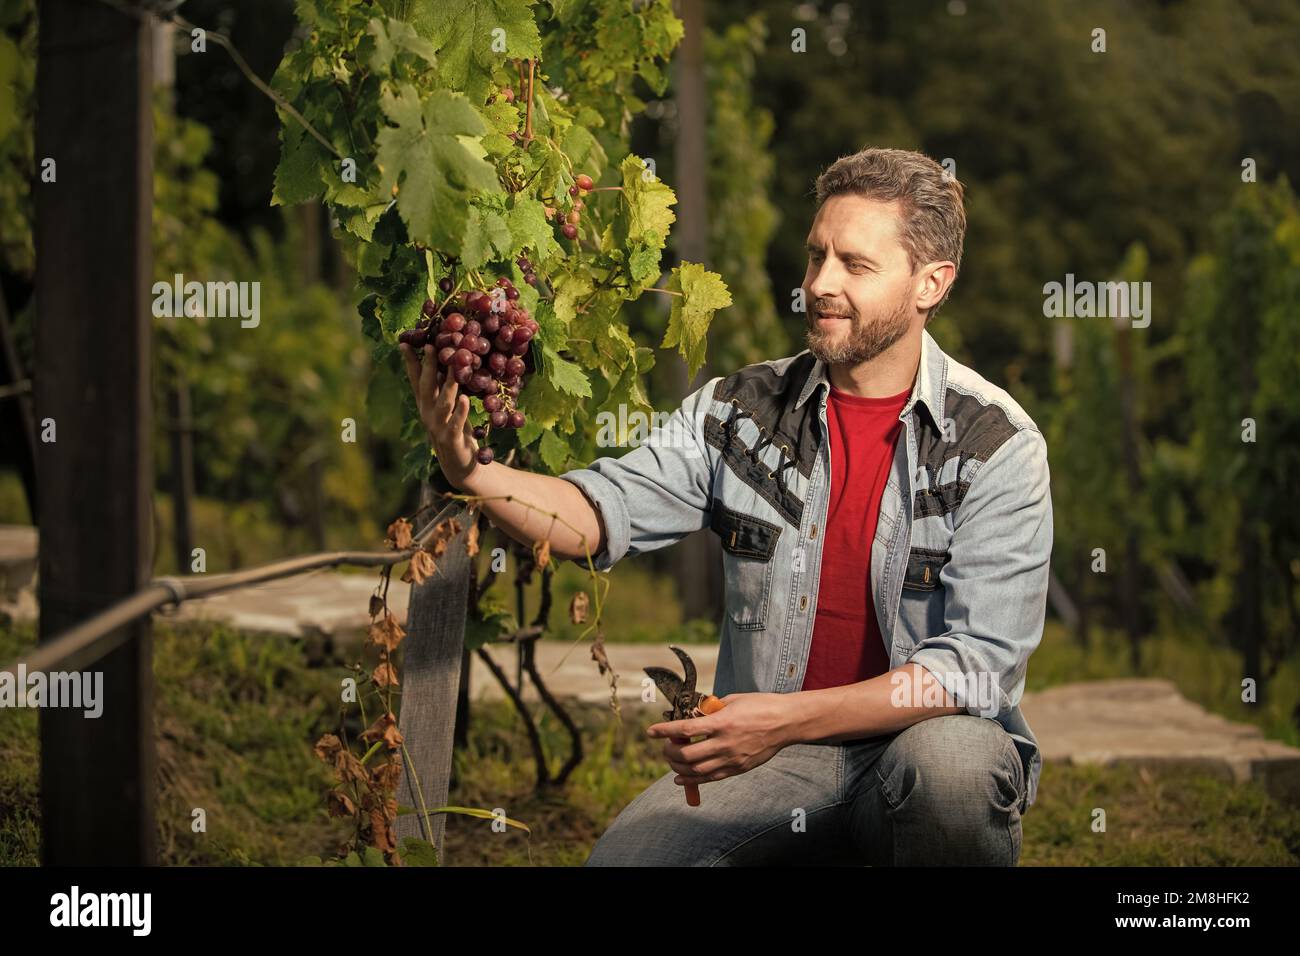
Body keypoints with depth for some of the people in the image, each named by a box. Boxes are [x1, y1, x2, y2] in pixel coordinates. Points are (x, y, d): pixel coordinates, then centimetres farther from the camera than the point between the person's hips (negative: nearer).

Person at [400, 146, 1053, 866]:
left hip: (928, 734, -3)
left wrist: (788, 718, -26)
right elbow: (603, 512, -5)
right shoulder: (740, 410, 3)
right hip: (763, 754, 3)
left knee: (949, 761, -37)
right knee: (616, 860, -20)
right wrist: (469, 471, -26)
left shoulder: (997, 445, -9)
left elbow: (983, 659, -17)